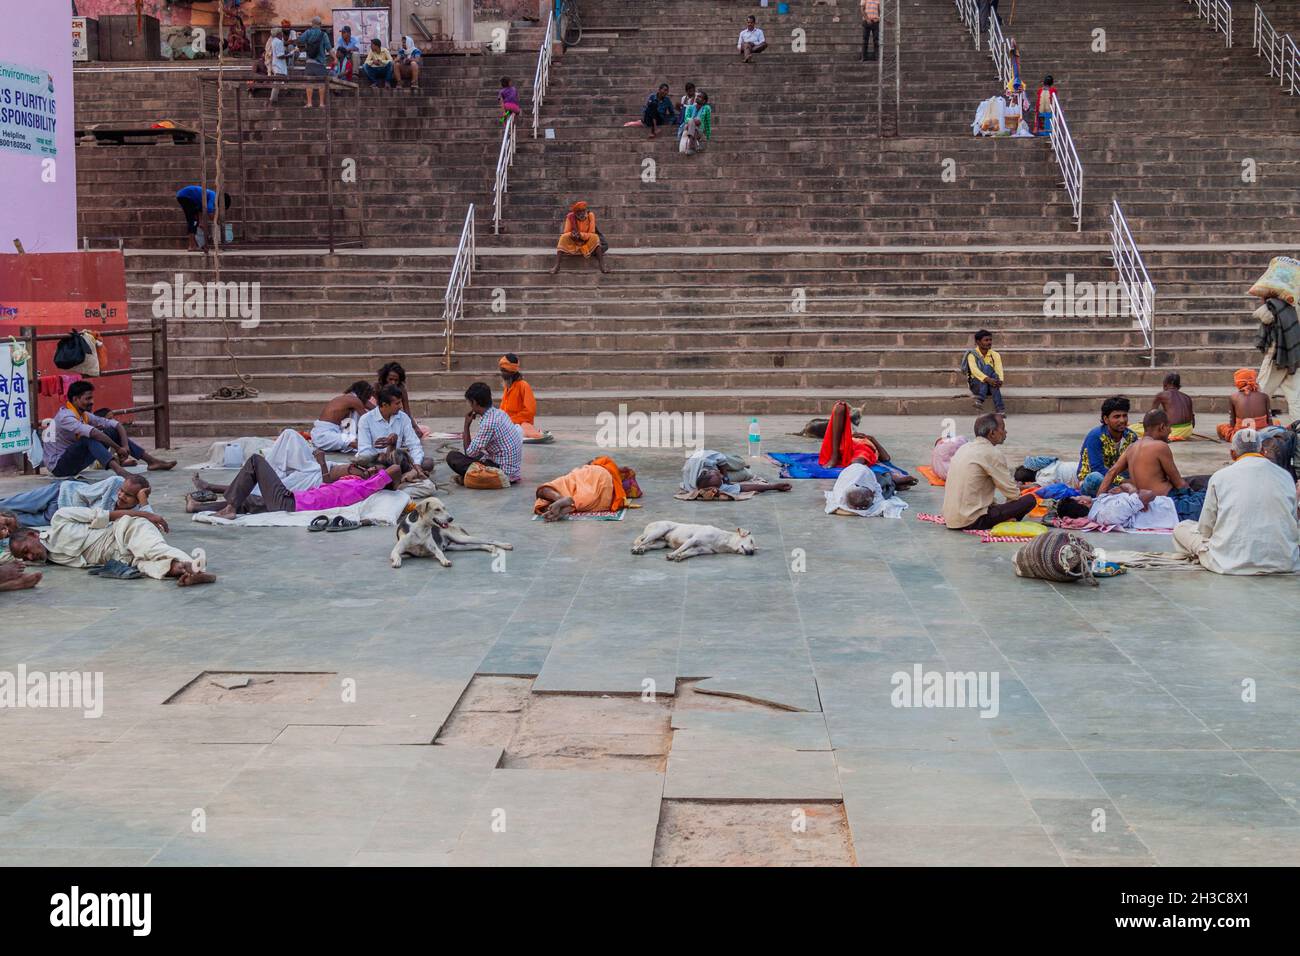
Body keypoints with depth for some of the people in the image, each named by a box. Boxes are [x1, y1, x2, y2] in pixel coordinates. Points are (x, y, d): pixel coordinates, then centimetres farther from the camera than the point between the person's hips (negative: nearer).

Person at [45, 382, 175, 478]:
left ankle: (152, 461, -3)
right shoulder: (65, 416, -20)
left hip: (73, 462, 9)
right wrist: (118, 448, -32)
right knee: (90, 439, -34)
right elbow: (93, 433, -35)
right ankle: (119, 470, -52)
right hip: (58, 465, -9)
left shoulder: (85, 415, 7)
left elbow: (117, 425, 3)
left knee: (112, 432, 1)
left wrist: (125, 446, -15)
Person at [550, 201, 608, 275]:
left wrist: (581, 235, -34)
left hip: (587, 242, 0)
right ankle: (556, 265, -37)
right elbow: (566, 233, -11)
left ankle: (602, 265, -37)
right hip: (573, 243, 0)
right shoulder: (570, 217, -12)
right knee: (564, 237, -27)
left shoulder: (590, 216, -12)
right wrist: (571, 234, -35)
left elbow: (592, 233, -15)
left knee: (595, 237, -28)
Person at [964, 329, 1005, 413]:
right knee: (988, 368, -29)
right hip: (976, 384, -3)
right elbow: (974, 370, -21)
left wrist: (1000, 381, -30)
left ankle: (981, 399, -40)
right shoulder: (972, 355, -3)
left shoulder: (995, 355, 7)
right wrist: (988, 379, -37)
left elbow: (999, 370, -7)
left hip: (991, 386, 3)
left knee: (987, 367, -27)